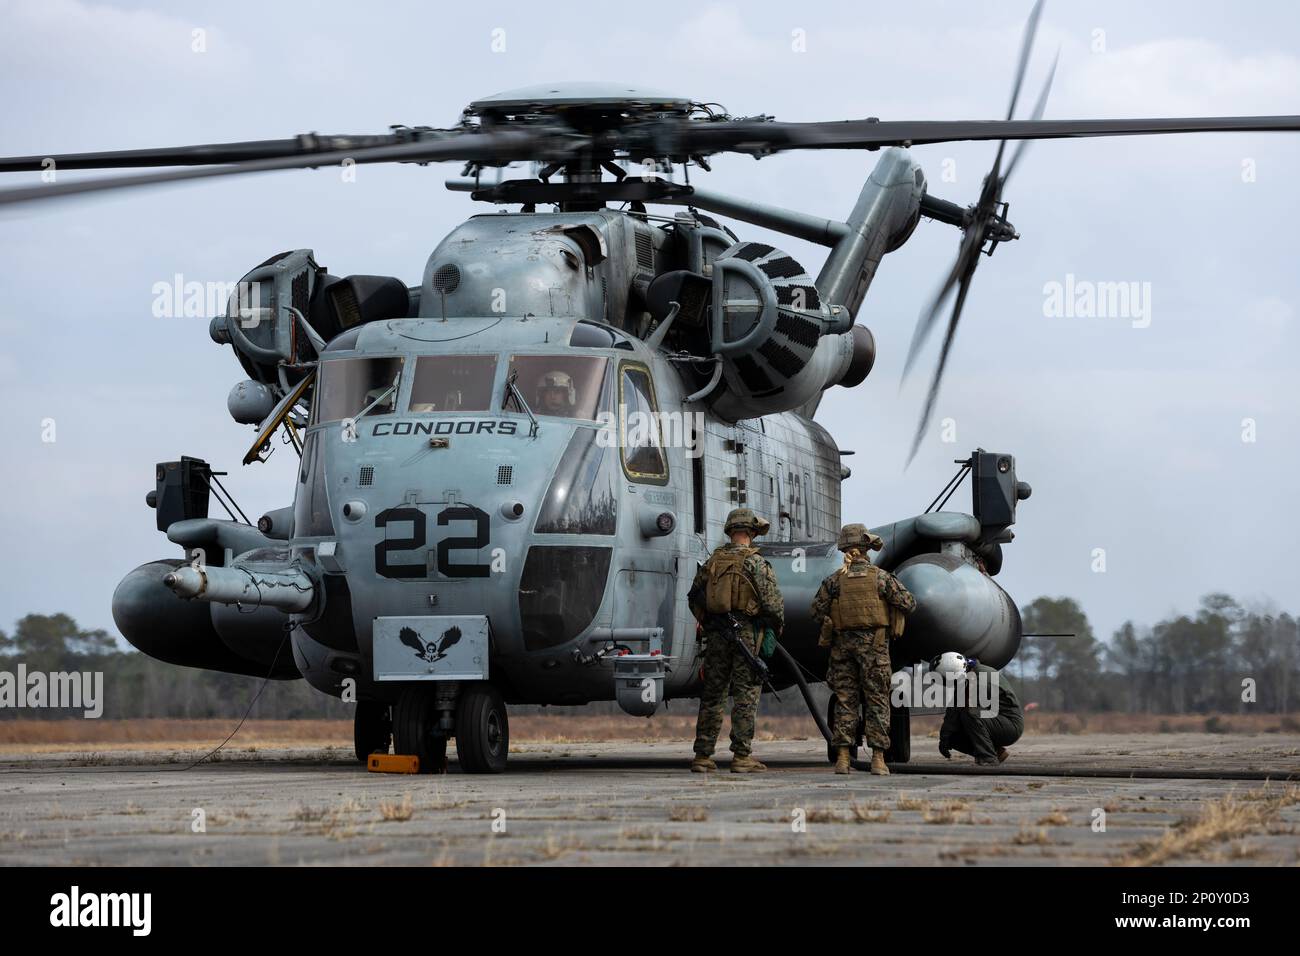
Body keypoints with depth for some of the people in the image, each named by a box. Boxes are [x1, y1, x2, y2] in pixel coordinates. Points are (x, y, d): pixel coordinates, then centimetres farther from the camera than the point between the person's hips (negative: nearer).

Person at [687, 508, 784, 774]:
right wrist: (777, 625, 8)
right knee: (745, 694, -2)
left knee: (712, 694, 9)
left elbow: (694, 598, 15)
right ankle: (742, 756, -5)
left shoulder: (712, 561, 9)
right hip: (747, 632, -5)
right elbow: (772, 600, -10)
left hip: (716, 634, 5)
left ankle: (702, 756, 9)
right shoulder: (755, 562, -7)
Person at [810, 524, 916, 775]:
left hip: (843, 644, 2)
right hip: (874, 644, -2)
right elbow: (908, 603, -2)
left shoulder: (834, 580, 2)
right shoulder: (881, 577, -4)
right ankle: (878, 759, -2)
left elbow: (817, 613, 1)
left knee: (845, 701, 5)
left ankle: (842, 758, -2)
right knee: (877, 702, 3)